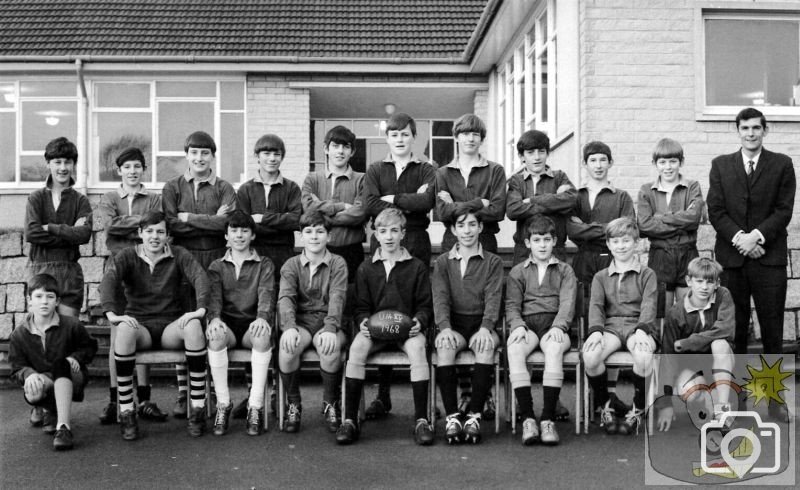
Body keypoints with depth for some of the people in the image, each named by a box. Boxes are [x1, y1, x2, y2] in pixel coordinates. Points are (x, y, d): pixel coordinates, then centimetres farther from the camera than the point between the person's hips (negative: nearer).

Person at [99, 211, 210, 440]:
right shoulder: (128, 256, 7)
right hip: (140, 325, 0)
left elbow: (200, 277, -9)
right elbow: (108, 280, -11)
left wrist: (201, 308, -29)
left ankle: (198, 408, -28)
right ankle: (126, 412, -30)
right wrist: (112, 313, -31)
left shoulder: (179, 255, 7)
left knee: (194, 326, -33)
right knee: (125, 329, -36)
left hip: (171, 326, 0)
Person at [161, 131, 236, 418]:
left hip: (215, 260, 0)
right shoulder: (173, 187, 12)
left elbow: (228, 222, -8)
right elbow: (170, 224, -3)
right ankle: (183, 393, 4)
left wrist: (189, 217, -5)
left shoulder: (224, 189, 10)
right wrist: (211, 221, -7)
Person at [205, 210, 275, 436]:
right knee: (215, 335, -35)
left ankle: (256, 405, -31)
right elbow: (213, 295, 0)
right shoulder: (217, 266, 18)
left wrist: (262, 317, -26)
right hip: (226, 322, 1)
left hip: (252, 324, -1)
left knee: (263, 335, -36)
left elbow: (266, 294, -3)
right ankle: (223, 404, -26)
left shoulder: (264, 265, 14)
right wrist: (214, 318, -24)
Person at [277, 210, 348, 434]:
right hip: (300, 321, 1)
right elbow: (285, 298, -7)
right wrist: (289, 327, -27)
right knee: (287, 346, -32)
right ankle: (293, 405, -9)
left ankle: (330, 404, -10)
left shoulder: (338, 264, 6)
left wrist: (330, 328, -28)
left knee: (330, 347, -34)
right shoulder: (291, 265, 9)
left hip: (328, 323, -1)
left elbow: (337, 298, -9)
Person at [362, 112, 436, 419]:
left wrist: (392, 199, -4)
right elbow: (370, 205, -1)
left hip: (416, 244, -1)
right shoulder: (375, 171, 17)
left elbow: (427, 201, -7)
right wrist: (409, 204, -6)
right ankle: (383, 394, 5)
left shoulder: (426, 171, 13)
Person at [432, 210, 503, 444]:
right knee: (444, 346, -33)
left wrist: (485, 328, -19)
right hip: (453, 322, 1)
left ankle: (474, 416, -30)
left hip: (481, 323, 0)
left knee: (487, 346, -34)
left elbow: (493, 298, -1)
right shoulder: (443, 262, 15)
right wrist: (444, 327, -17)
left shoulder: (493, 262, 12)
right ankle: (452, 416, -30)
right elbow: (440, 297, 2)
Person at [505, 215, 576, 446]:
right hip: (527, 324, 1)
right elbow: (512, 305, 9)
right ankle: (528, 418, -33)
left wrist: (558, 326, -16)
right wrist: (518, 325, -12)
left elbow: (567, 303, 3)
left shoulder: (565, 271, 17)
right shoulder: (517, 272, 19)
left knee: (554, 348, -36)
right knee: (514, 348, -33)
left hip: (554, 325, -1)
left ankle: (548, 419, -34)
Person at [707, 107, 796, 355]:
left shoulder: (782, 164, 7)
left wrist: (757, 235, -14)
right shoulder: (720, 165, 10)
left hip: (769, 256, -1)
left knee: (772, 323, 1)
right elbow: (715, 211, 2)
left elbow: (784, 211, 0)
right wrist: (739, 237, -11)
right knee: (733, 324, 4)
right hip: (731, 256, 1)